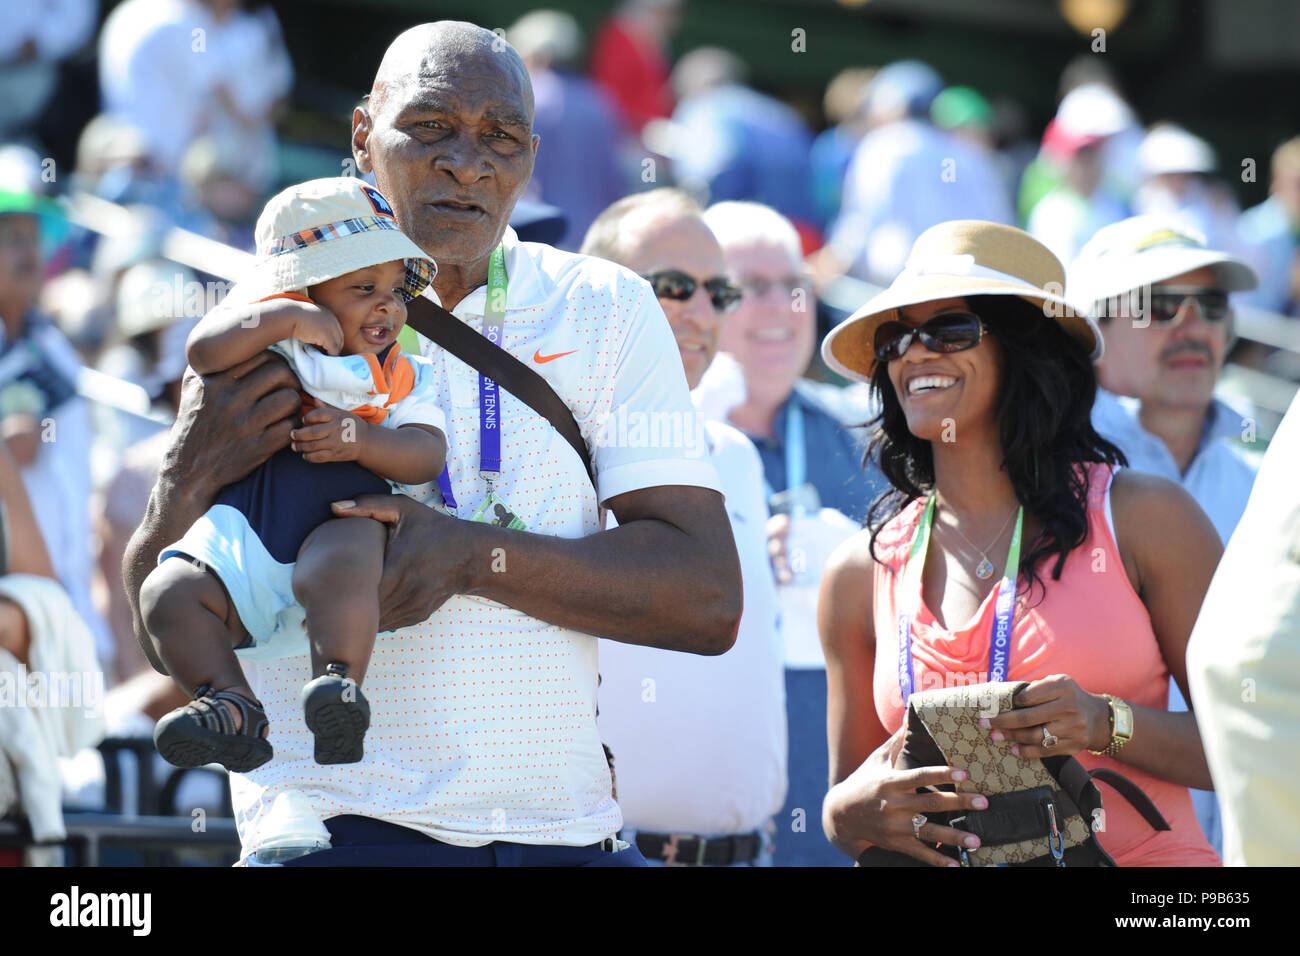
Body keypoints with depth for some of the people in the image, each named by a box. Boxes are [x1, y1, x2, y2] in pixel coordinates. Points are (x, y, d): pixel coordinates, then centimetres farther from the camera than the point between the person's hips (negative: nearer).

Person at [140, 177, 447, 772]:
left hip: (342, 520, -2)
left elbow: (426, 455, 3)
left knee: (337, 568, -39)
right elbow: (202, 351, -8)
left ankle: (339, 680, -38)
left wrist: (360, 439, -15)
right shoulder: (268, 349, 11)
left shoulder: (403, 377, 15)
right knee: (170, 594, -20)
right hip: (247, 530, 2)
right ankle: (233, 708, -20)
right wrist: (288, 319, -13)